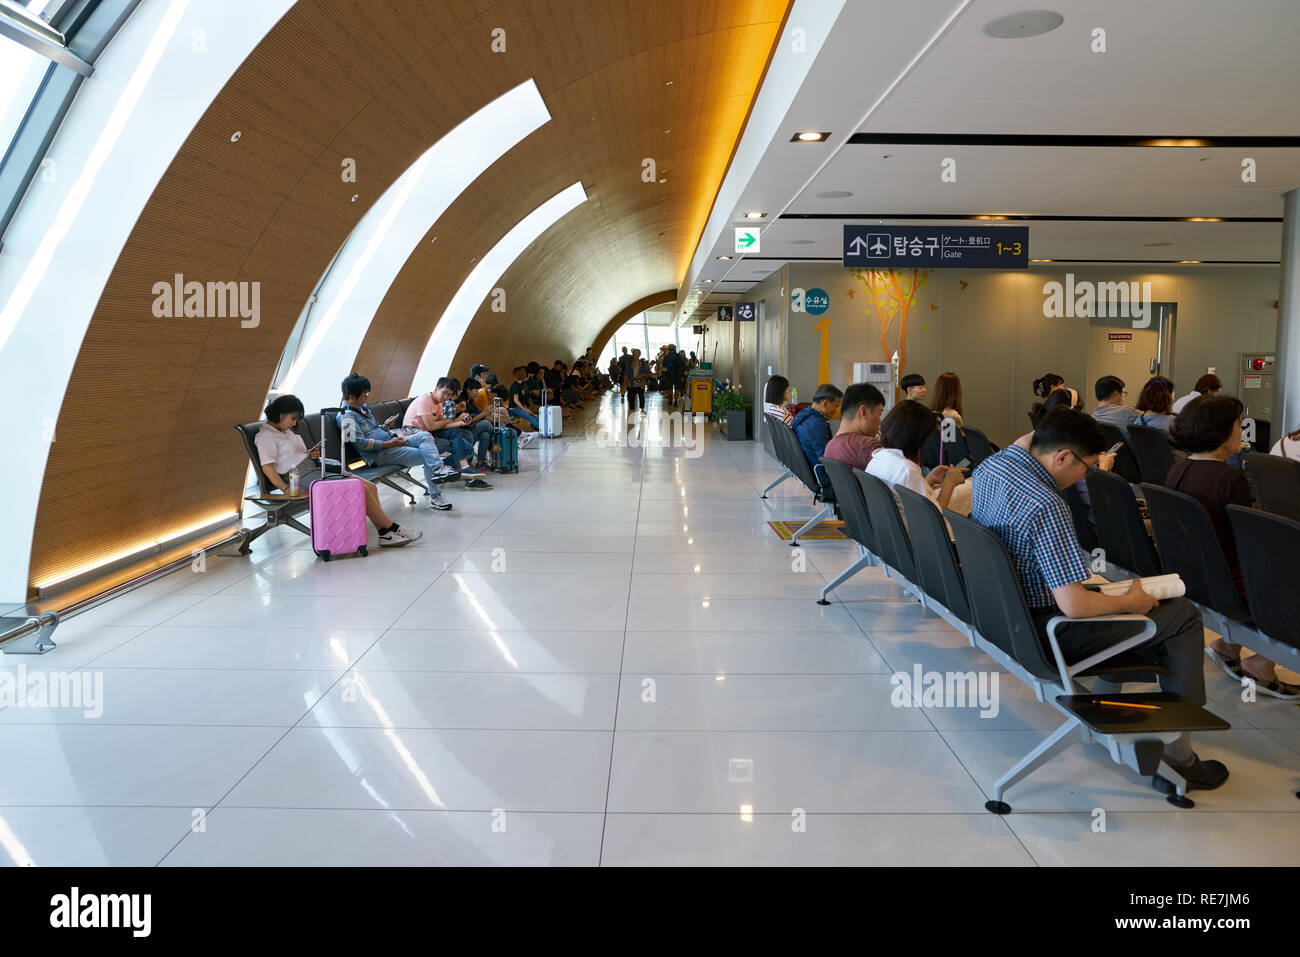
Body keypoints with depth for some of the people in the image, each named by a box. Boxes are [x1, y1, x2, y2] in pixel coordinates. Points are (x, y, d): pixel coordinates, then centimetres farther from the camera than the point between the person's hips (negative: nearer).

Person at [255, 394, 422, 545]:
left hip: (314, 468, 10)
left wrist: (311, 454, 8)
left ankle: (385, 533, -10)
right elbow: (267, 466, -18)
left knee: (370, 486, -6)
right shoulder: (265, 436, -7)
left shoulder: (286, 430, 20)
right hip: (303, 476, -10)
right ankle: (392, 529, -8)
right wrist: (286, 490, -25)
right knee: (361, 489, -19)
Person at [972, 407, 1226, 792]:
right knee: (1183, 617, 2)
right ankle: (1176, 758, 8)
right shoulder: (1046, 506, -31)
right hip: (1043, 633, -9)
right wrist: (1131, 601, -12)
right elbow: (1073, 606, -29)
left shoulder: (989, 466, -4)